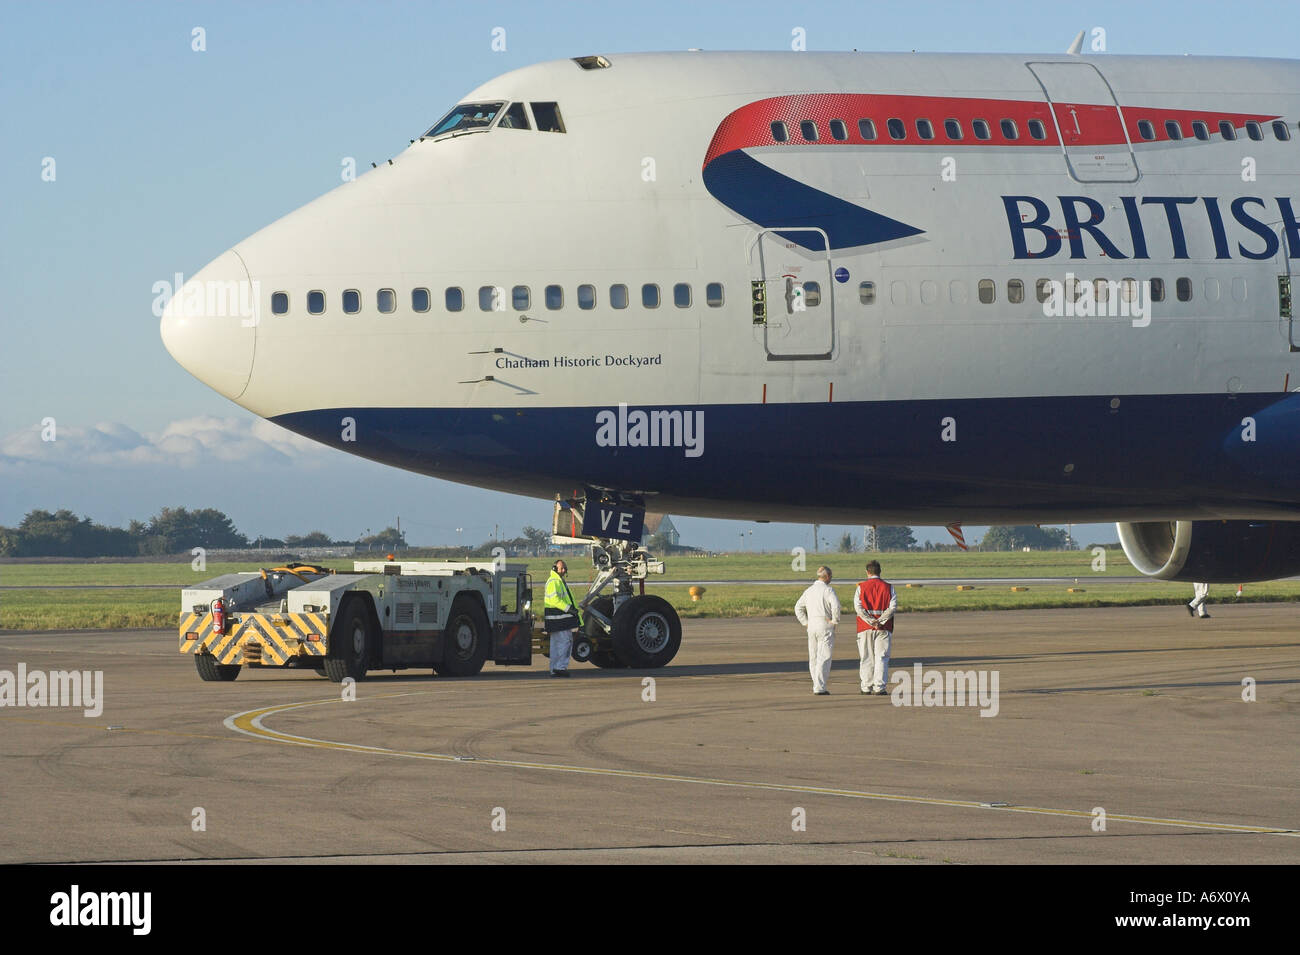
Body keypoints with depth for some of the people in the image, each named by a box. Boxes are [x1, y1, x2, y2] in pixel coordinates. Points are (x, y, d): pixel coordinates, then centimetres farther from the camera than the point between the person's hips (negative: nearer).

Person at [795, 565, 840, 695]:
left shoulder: (809, 591, 11)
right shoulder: (828, 590, -9)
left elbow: (798, 608, 15)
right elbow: (836, 605, -24)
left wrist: (805, 623, 14)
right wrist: (835, 620, -10)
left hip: (811, 626, 6)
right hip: (825, 626, -6)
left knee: (813, 658, 12)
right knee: (824, 658, -6)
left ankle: (817, 685, 15)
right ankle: (820, 688, -11)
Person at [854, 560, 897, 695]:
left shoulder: (861, 587, 2)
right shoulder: (888, 587, 3)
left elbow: (858, 607, -9)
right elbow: (893, 606, -7)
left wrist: (871, 621, -11)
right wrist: (880, 621, -10)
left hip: (865, 628, 0)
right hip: (883, 628, 0)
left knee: (866, 658, 7)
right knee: (881, 657, 1)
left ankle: (866, 687, 9)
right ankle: (879, 687, -6)